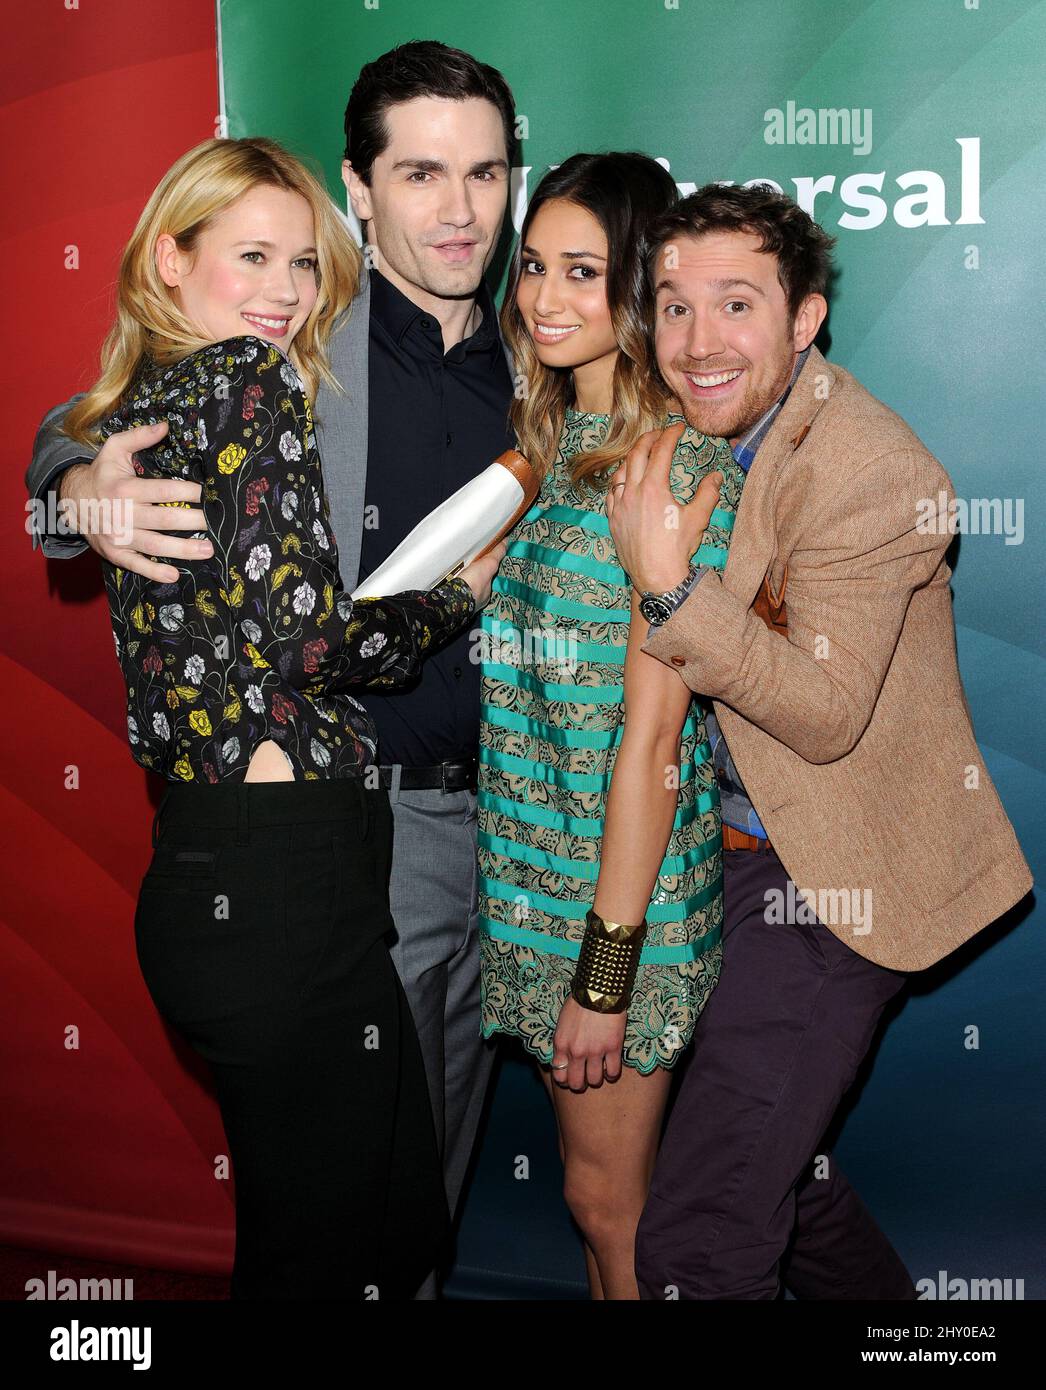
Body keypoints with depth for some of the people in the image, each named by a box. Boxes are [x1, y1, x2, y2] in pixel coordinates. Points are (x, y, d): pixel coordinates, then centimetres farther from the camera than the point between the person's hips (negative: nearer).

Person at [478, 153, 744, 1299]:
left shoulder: (684, 465, -17)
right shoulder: (543, 440, 8)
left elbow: (651, 736, -19)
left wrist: (608, 967, -18)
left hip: (621, 878, -7)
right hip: (532, 859, 7)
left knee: (607, 1199, 11)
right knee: (588, 1181, 22)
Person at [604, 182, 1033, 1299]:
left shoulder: (872, 473, -22)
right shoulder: (695, 439, 4)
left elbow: (827, 714, -25)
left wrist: (670, 585, -33)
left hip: (831, 874, -9)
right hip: (741, 851, 9)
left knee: (694, 1241, -10)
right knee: (770, 1159, 24)